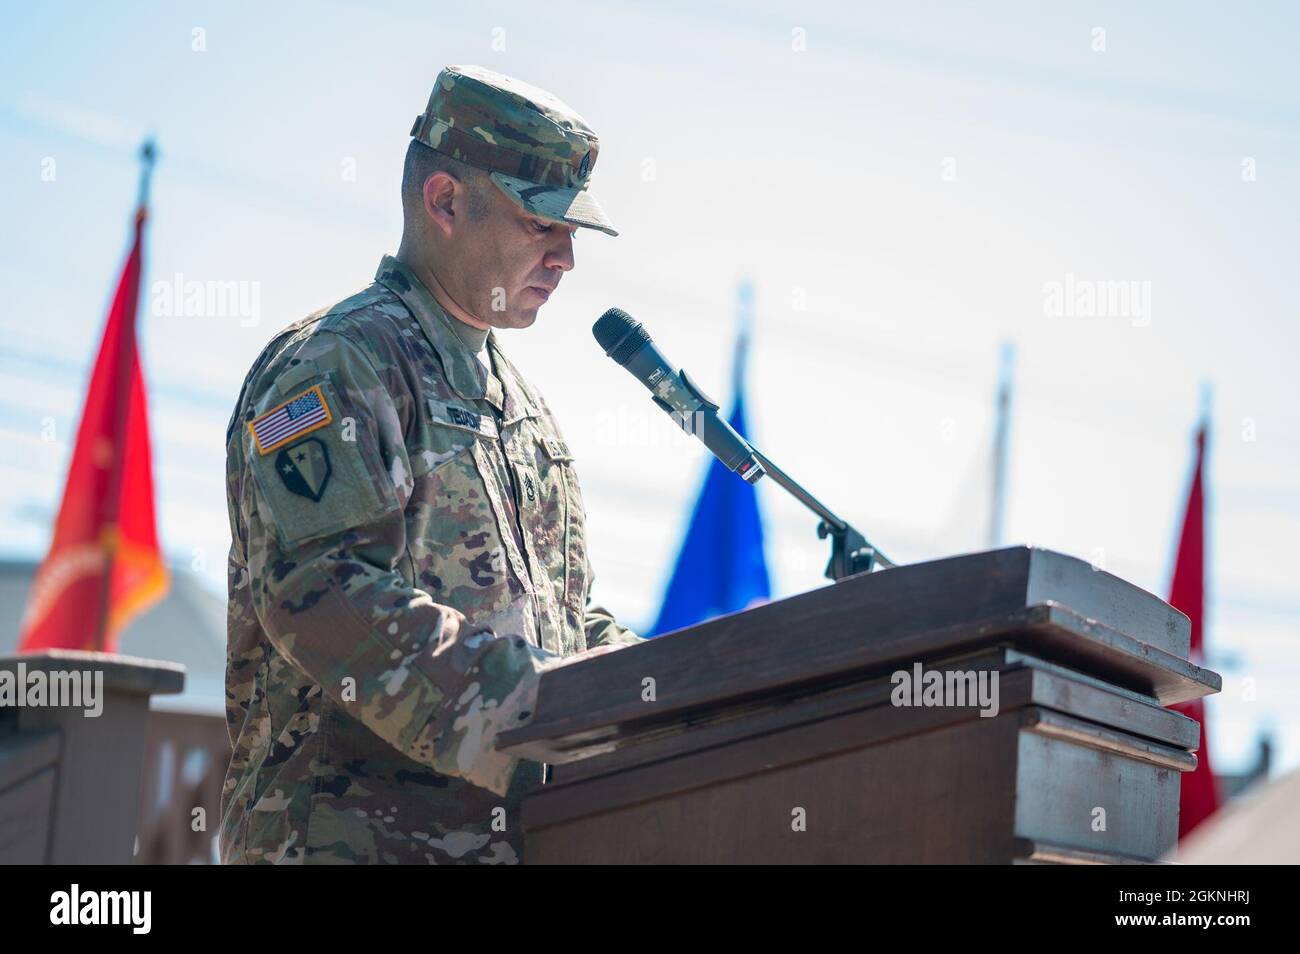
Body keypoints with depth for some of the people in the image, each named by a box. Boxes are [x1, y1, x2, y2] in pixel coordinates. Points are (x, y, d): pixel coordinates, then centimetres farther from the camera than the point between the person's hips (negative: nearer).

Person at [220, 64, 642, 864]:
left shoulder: (516, 400, 22)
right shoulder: (336, 365, -7)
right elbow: (323, 597, -21)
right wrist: (533, 736, -26)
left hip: (507, 829, 8)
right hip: (359, 832, -8)